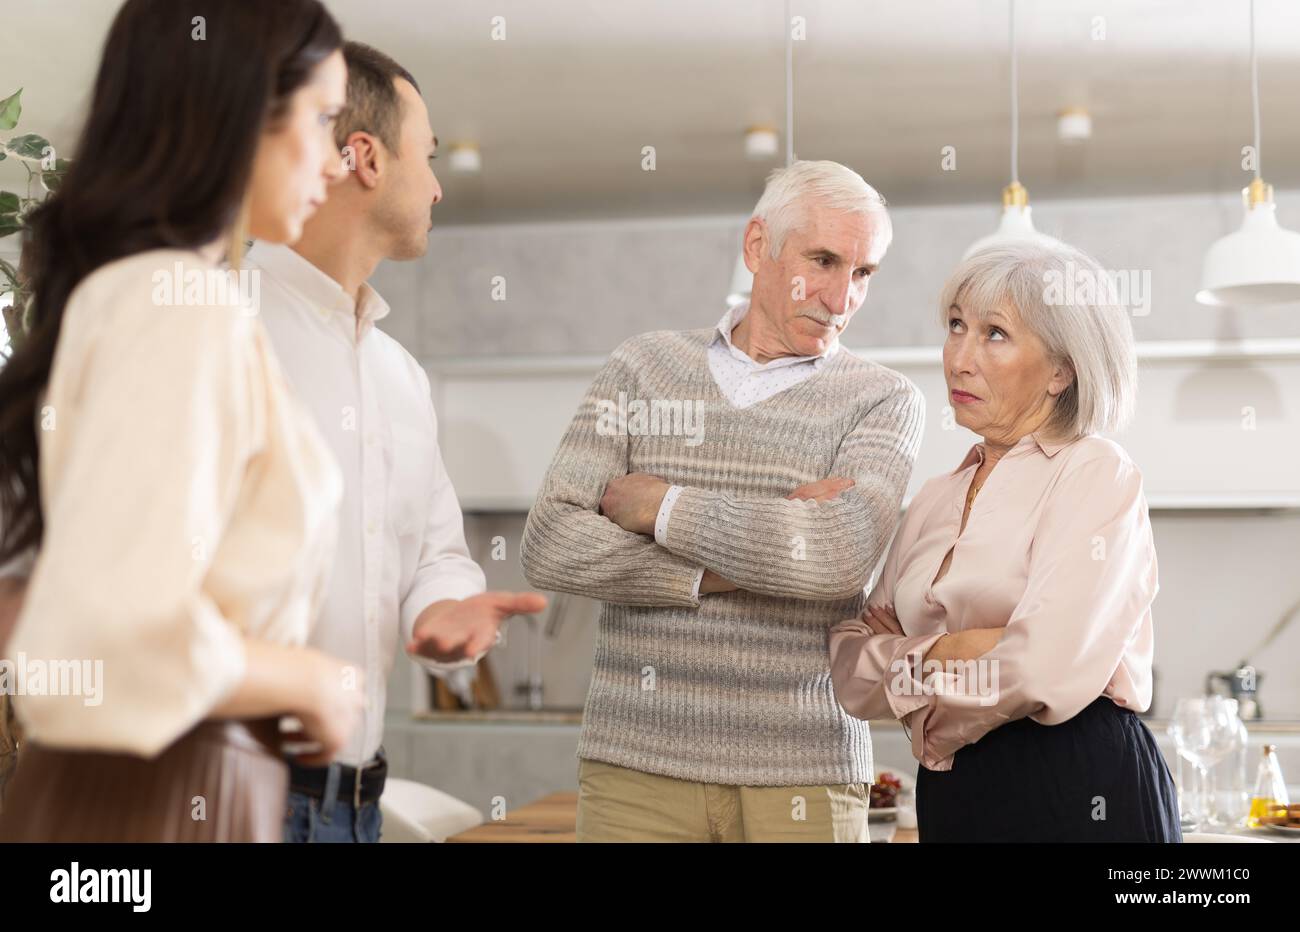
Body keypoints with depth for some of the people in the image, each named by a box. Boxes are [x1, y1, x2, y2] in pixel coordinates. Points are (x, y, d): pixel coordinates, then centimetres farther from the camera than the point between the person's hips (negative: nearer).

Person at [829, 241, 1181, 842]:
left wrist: (903, 661, -4)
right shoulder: (936, 500, 11)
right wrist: (944, 649, -15)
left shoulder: (1096, 473, -9)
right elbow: (851, 675, 5)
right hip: (949, 796, 6)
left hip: (1078, 792, -6)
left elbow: (1046, 672, -21)